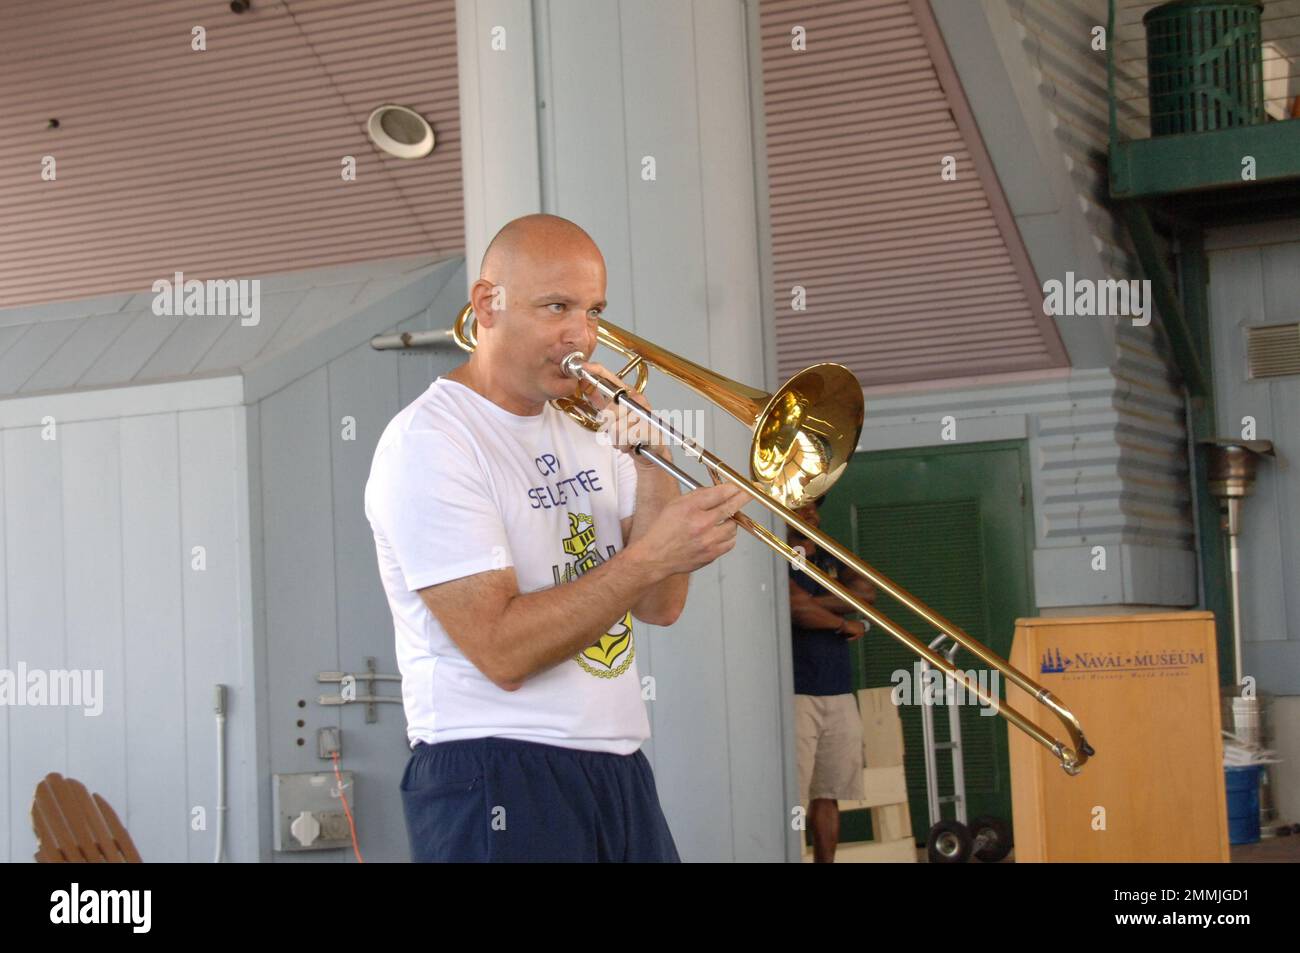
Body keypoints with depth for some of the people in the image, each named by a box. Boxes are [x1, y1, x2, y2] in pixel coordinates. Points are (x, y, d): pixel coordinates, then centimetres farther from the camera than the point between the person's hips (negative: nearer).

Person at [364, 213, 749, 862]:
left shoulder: (581, 431, 13)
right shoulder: (428, 441, -12)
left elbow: (658, 608, 7)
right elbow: (501, 651, -20)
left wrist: (650, 469, -5)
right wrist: (650, 556, -24)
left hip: (620, 768, 7)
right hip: (499, 776, -7)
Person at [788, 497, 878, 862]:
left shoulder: (833, 559, 20)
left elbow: (866, 593, 2)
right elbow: (795, 607, -15)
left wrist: (812, 600, -8)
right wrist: (845, 623, 0)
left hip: (839, 694, 6)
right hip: (795, 693, -6)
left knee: (827, 795, 6)